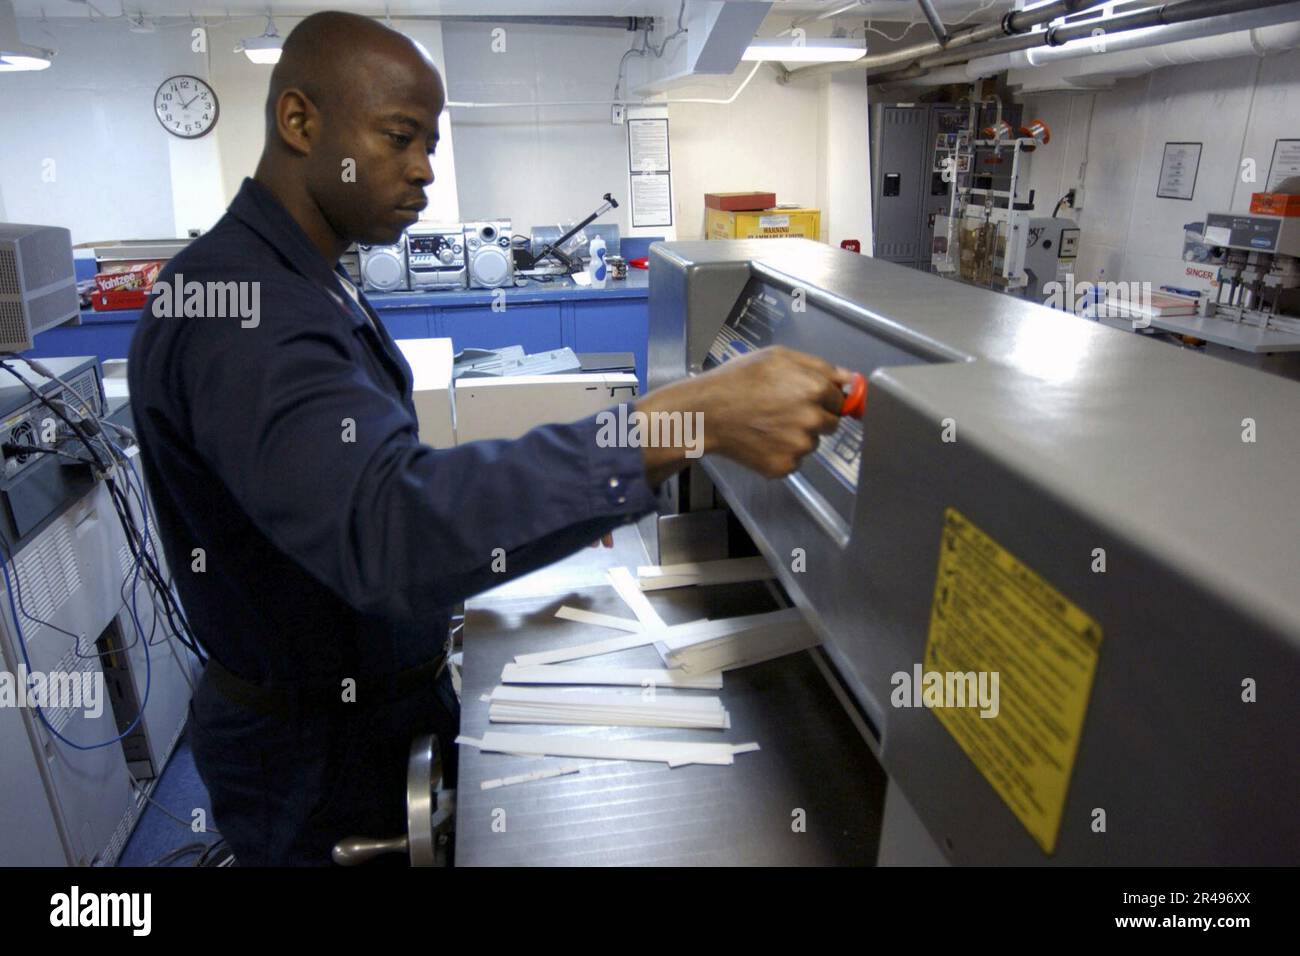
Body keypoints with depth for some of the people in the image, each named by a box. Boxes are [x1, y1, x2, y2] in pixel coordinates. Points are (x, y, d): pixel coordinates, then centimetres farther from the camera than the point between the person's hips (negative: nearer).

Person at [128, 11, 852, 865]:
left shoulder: (314, 283, 5)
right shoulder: (230, 304, -28)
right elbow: (386, 525, -45)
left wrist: (547, 504, 3)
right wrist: (692, 420, -50)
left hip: (400, 690, 8)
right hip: (317, 752, -8)